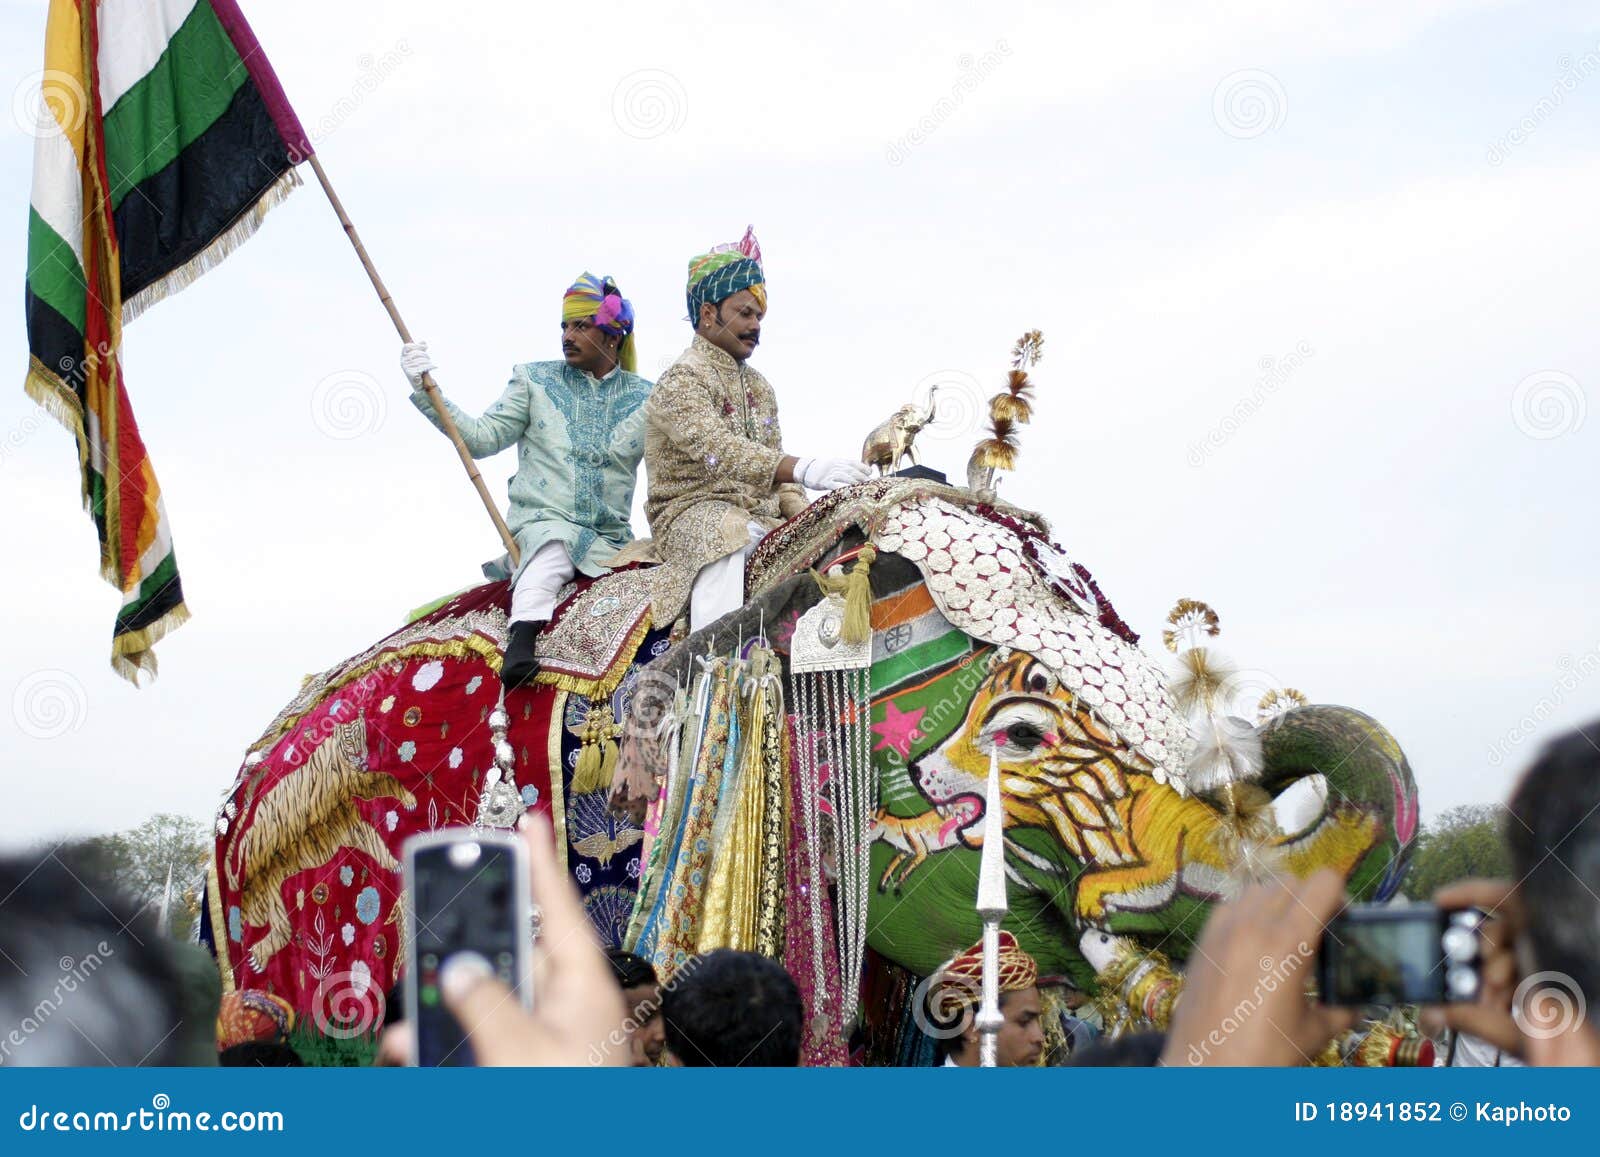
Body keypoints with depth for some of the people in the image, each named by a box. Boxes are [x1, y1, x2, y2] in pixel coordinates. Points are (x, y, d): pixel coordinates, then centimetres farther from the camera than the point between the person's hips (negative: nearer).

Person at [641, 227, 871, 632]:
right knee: (727, 534, -38)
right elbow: (716, 449, -27)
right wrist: (803, 469, -41)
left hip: (762, 518, 8)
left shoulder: (760, 388, 20)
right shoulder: (682, 379, -8)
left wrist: (801, 514, -3)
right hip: (693, 512, -8)